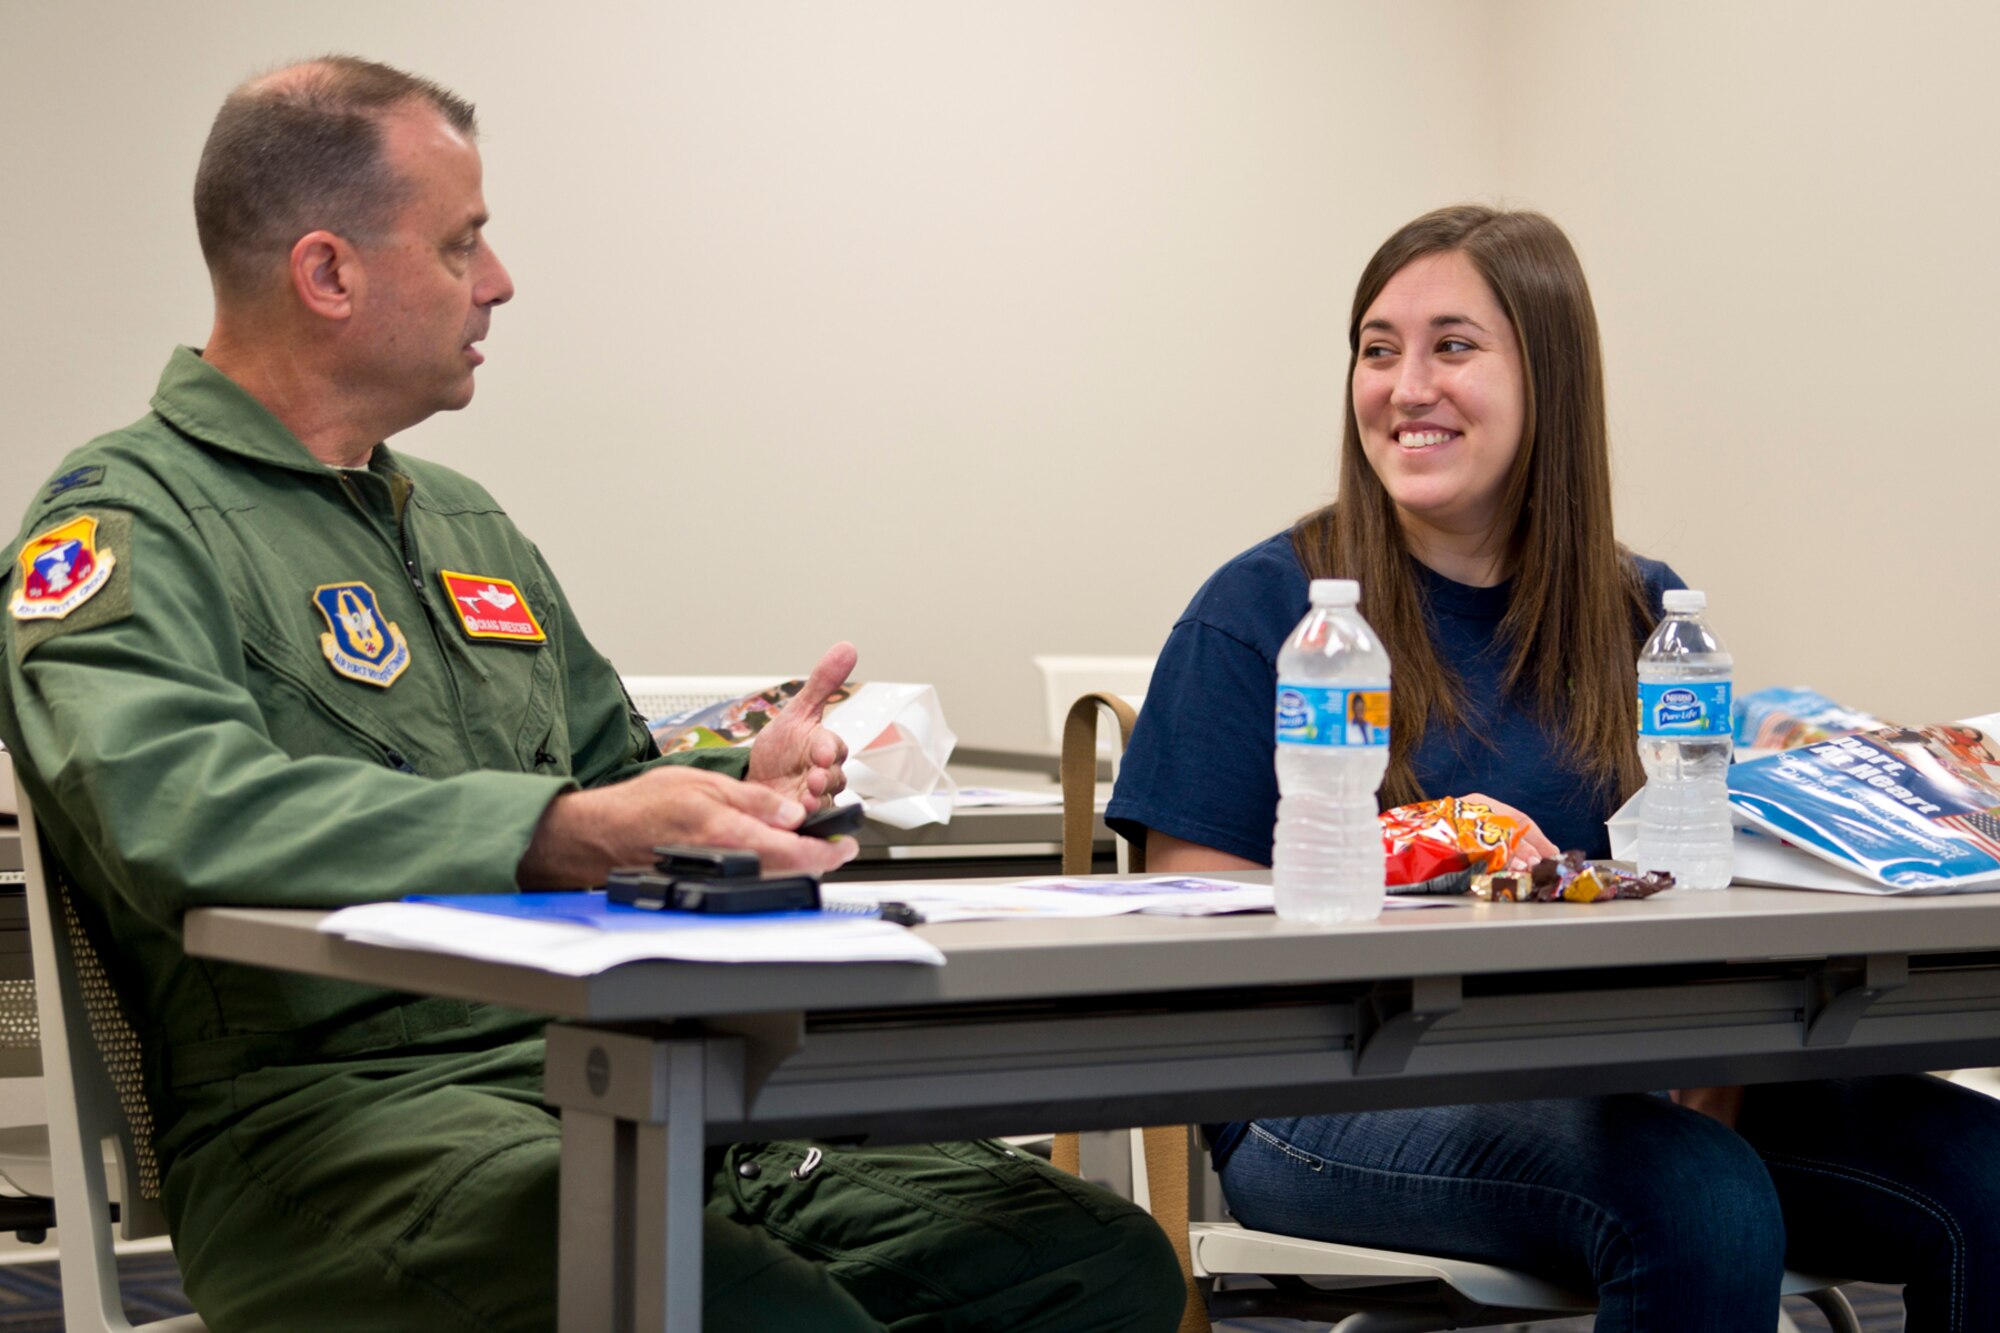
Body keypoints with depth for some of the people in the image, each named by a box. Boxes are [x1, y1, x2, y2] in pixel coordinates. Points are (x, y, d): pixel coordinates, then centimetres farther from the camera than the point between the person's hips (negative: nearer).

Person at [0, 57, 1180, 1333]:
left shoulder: (465, 522, 25)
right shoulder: (128, 521, -3)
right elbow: (169, 809, -23)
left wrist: (739, 792, 8)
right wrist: (558, 830, -30)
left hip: (608, 1080, 8)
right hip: (334, 1112, -8)